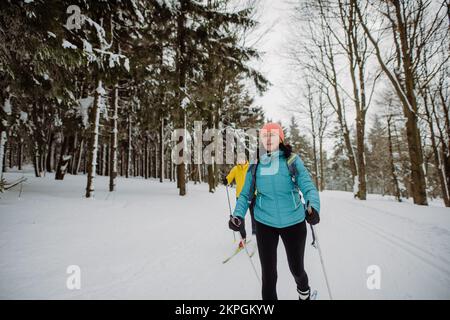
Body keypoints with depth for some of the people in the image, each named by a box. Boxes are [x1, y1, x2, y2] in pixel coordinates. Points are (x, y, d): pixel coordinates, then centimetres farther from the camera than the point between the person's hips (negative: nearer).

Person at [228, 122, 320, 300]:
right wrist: (238, 215, -16)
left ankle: (303, 289, 52)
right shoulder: (255, 165, -2)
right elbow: (245, 194, 0)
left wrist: (313, 207, -36)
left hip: (293, 222, -1)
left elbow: (307, 186, -16)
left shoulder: (292, 160, -8)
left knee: (297, 268, 17)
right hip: (265, 223, 1)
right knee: (268, 273, 6)